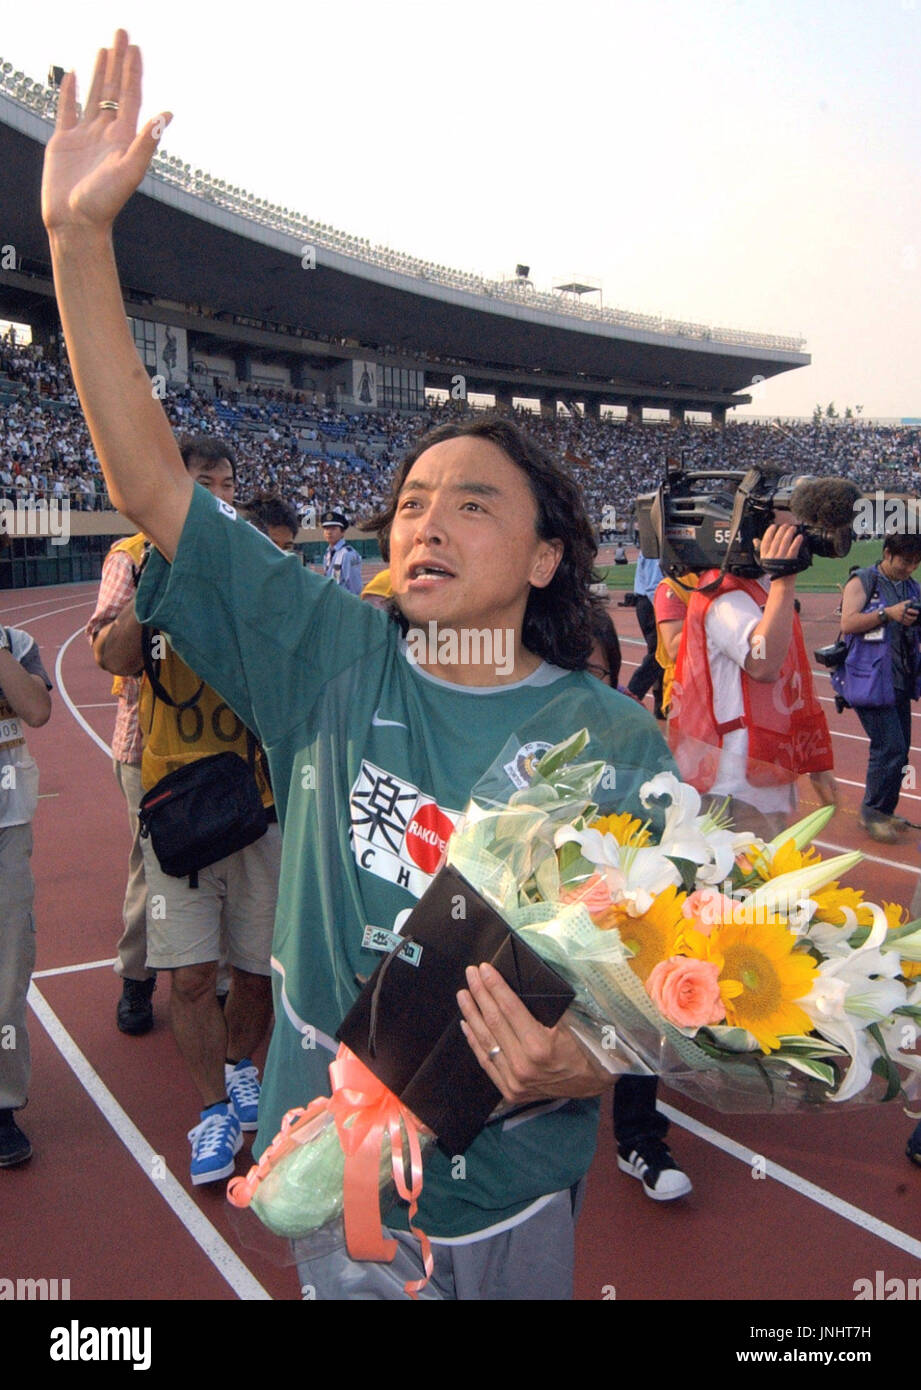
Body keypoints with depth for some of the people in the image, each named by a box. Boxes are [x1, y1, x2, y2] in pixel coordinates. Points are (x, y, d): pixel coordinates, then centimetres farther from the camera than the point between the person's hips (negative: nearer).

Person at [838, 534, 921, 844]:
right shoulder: (862, 582, -4)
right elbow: (848, 623, -16)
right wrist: (887, 613, -22)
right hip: (872, 681, -7)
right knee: (890, 748, -11)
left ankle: (884, 812, 20)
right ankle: (871, 813, 3)